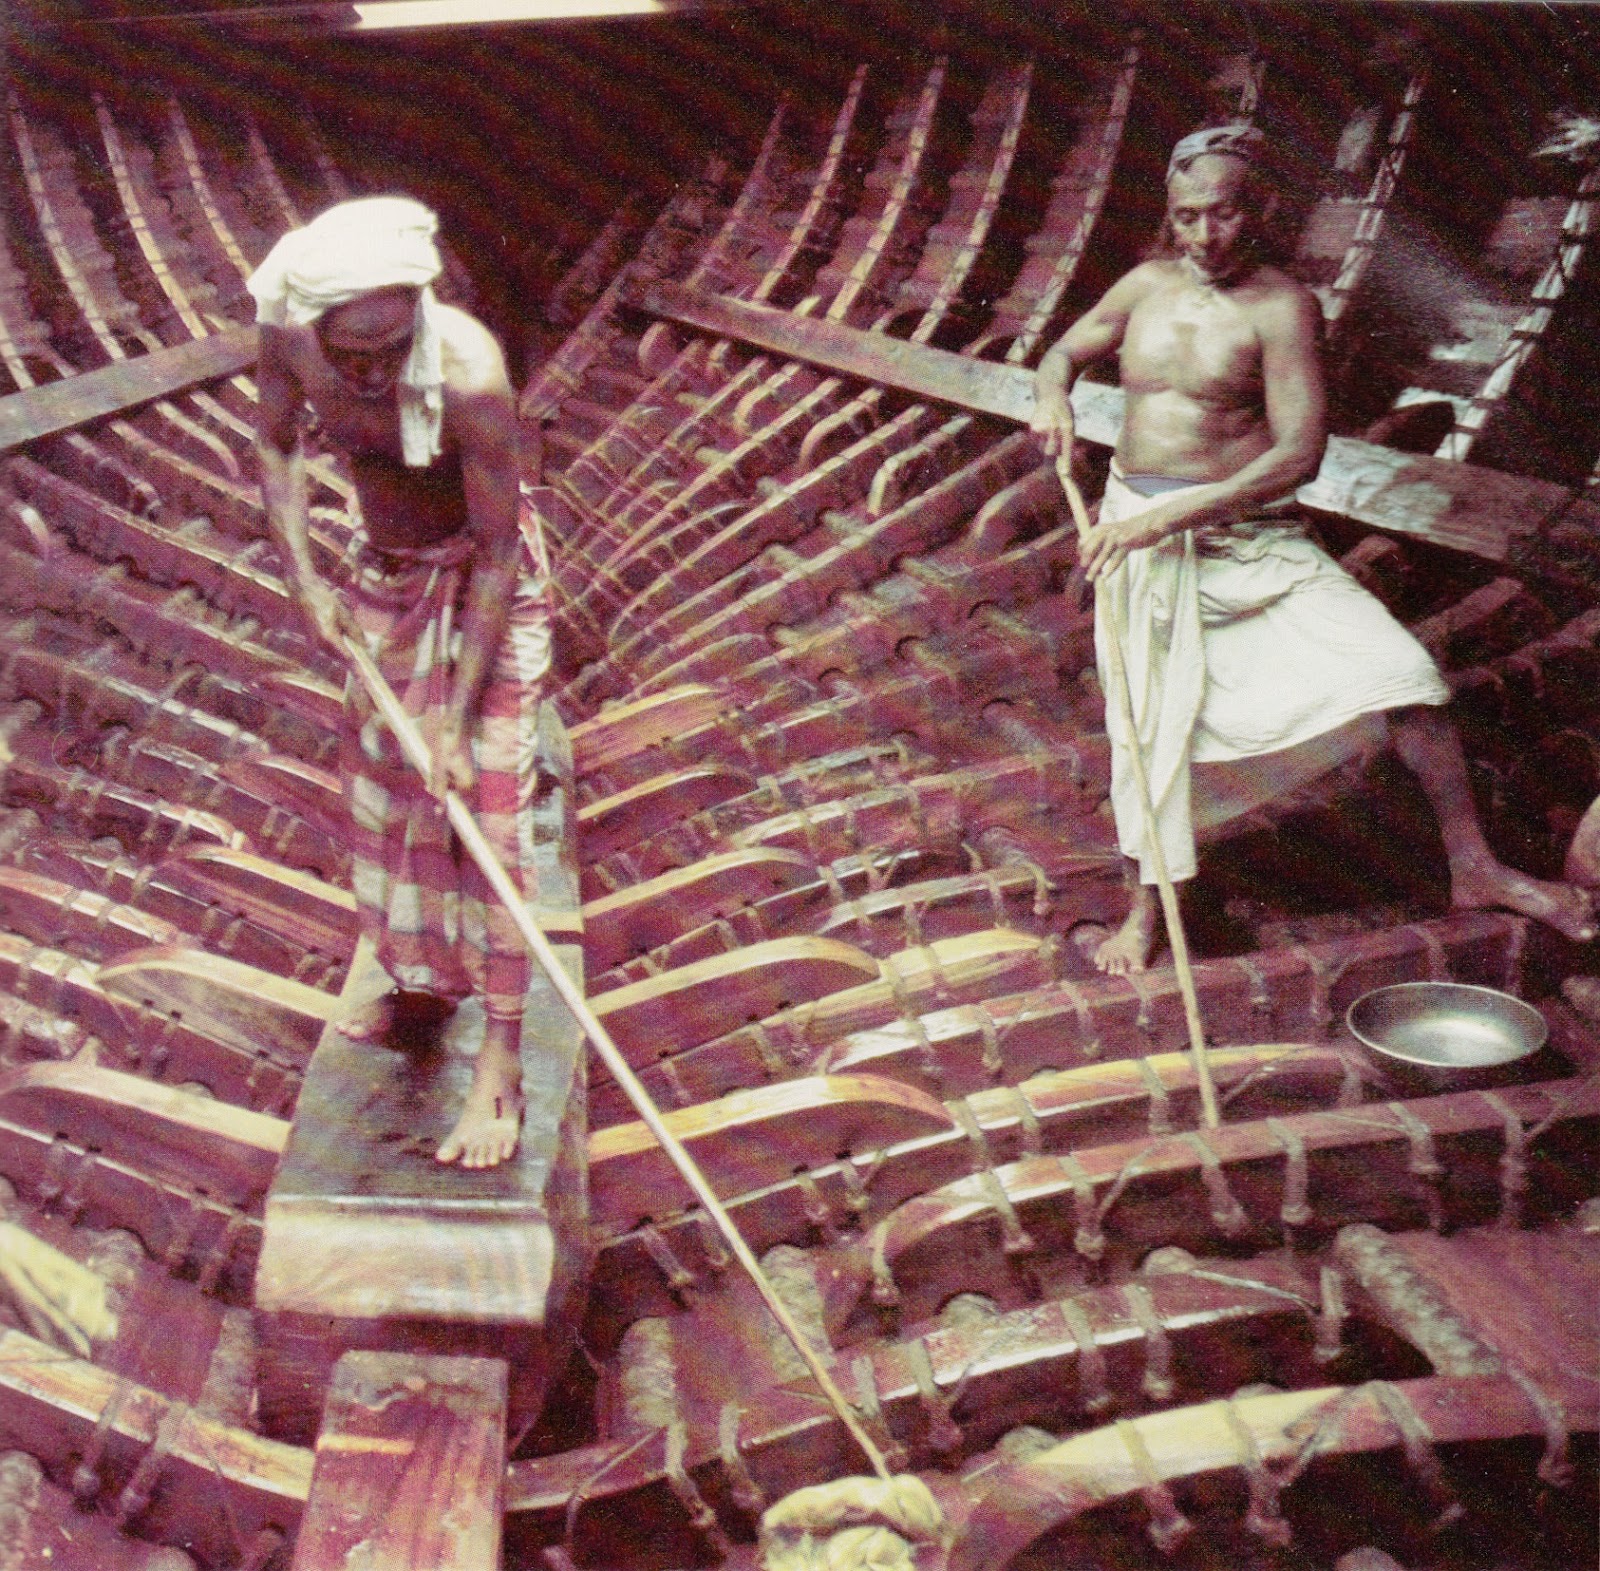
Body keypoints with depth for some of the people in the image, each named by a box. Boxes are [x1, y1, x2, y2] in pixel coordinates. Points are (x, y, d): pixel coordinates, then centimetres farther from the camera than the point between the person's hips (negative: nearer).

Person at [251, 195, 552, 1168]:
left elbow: (499, 551, -28)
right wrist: (304, 578, -12)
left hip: (481, 578, -6)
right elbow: (279, 446, 2)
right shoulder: (287, 335, -19)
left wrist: (458, 721, -26)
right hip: (386, 569, 6)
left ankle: (501, 1067, -4)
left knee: (485, 801, -9)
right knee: (387, 785, 16)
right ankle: (427, 985, 37)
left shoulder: (470, 376, -35)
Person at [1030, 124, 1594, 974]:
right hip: (1136, 527, 3)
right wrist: (1053, 396, -6)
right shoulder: (1147, 285, 4)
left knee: (1397, 669, -13)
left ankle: (1473, 868, 3)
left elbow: (1299, 452, -18)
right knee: (1147, 720, 5)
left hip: (1246, 535, -3)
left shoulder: (1281, 306, -10)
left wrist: (1172, 514, -24)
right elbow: (1063, 352, 20)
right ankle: (1144, 912, 23)